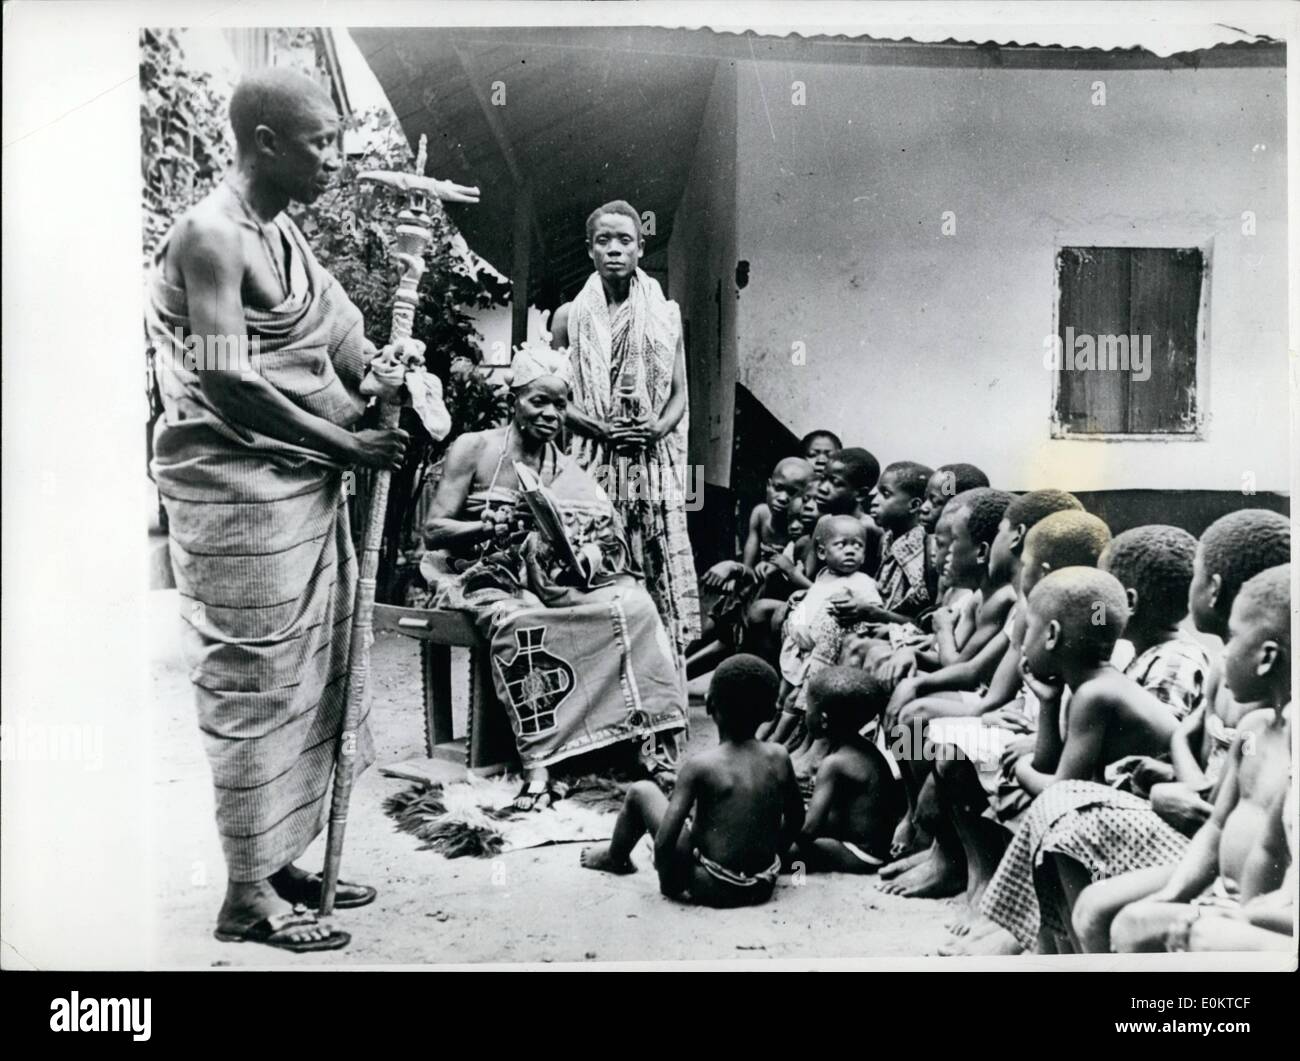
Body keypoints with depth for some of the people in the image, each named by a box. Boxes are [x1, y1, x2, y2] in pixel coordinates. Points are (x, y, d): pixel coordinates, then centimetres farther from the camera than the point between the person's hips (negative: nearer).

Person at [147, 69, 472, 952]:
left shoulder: (283, 231, 13)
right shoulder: (210, 235, -15)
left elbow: (323, 339, 18)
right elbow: (229, 385, -21)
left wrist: (374, 374, -3)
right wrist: (347, 442, -16)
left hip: (306, 483, 9)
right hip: (240, 493, -9)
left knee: (310, 674, 14)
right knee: (255, 684, 0)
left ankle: (280, 861, 29)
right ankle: (248, 896, 15)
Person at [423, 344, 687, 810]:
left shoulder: (567, 471, 11)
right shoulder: (474, 449, 0)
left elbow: (605, 529, 3)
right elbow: (434, 529, -5)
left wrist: (580, 551, -21)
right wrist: (485, 528, -23)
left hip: (550, 577, 4)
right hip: (491, 579, -3)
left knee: (633, 604, -22)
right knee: (519, 624, -39)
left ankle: (656, 739, -25)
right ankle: (537, 764, -38)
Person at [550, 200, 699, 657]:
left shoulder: (666, 314, 11)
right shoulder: (570, 316, 8)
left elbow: (680, 394, 11)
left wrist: (660, 427, -9)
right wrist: (599, 427, -10)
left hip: (655, 461, 1)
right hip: (591, 460, -1)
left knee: (662, 568, -3)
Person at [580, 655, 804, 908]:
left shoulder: (699, 766, -16)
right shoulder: (779, 757, -4)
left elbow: (664, 840, -18)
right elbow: (796, 817, 12)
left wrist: (668, 885, -1)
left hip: (714, 887, -5)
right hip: (764, 886, 5)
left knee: (640, 792, 12)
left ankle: (615, 858, 38)